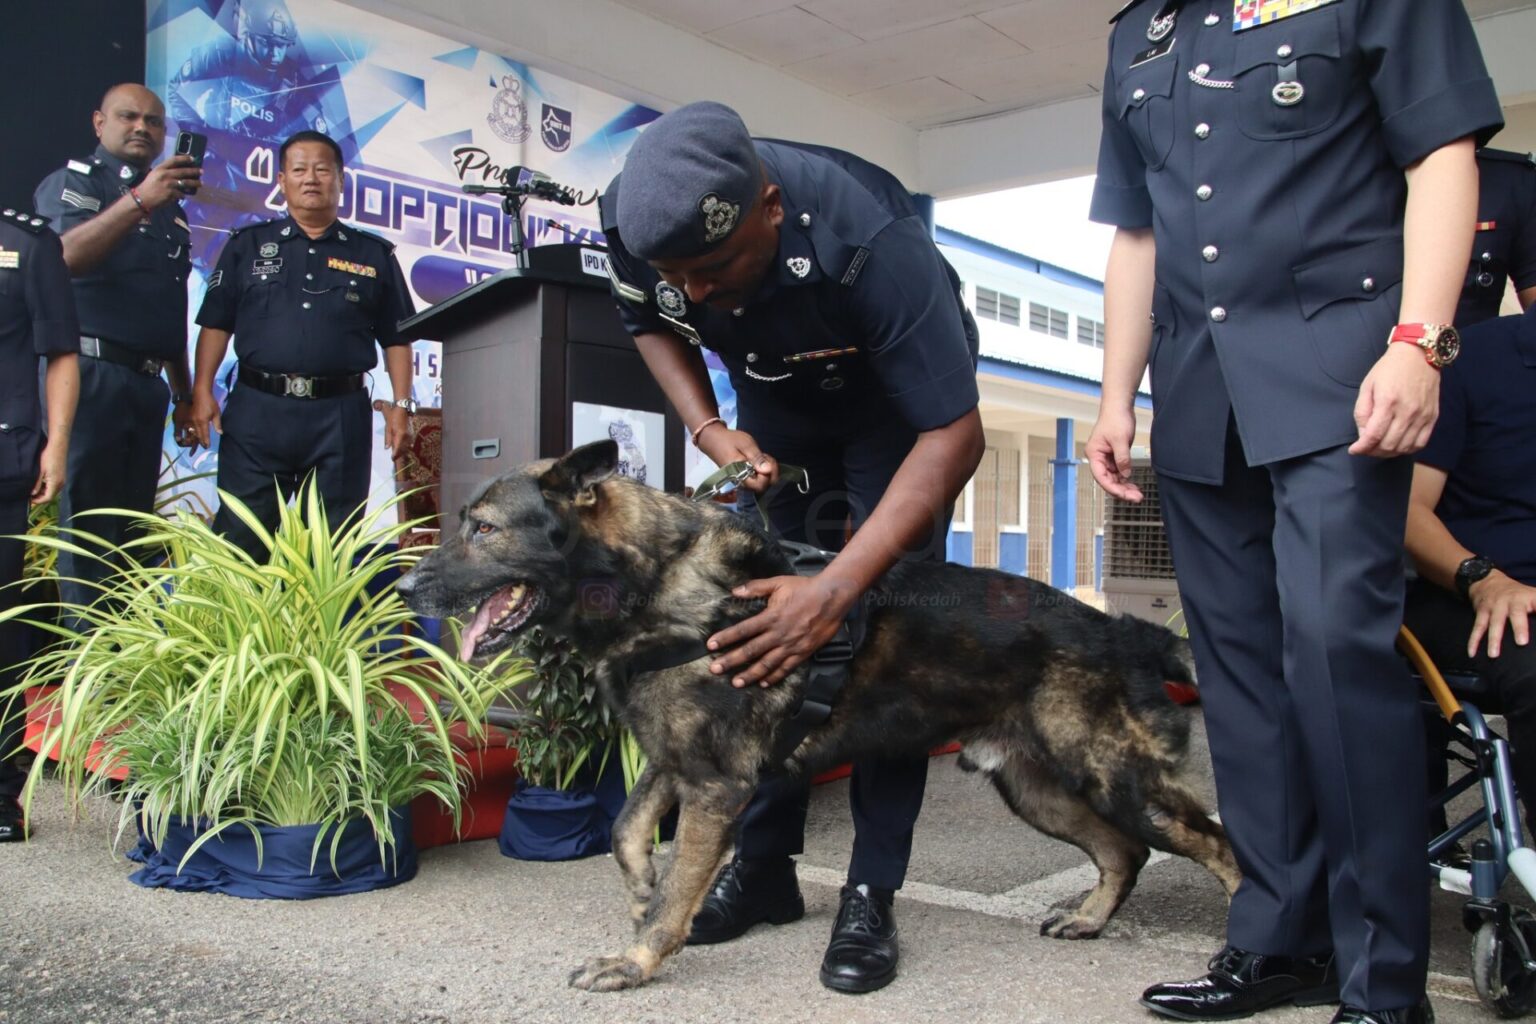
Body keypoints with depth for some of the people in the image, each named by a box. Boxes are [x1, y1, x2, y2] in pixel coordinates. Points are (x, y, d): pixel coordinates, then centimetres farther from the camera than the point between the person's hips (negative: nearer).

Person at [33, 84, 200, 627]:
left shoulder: (171, 208, 20)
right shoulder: (73, 181, 1)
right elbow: (63, 256, -20)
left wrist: (184, 392, 21)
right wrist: (139, 200, -27)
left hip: (147, 383, 7)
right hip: (90, 373, -6)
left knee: (133, 525, 9)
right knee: (89, 523, -5)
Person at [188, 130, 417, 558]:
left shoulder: (374, 255, 12)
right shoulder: (247, 246, 13)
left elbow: (397, 338, 11)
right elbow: (215, 324, 10)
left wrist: (401, 403, 1)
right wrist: (202, 391, -1)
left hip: (341, 415, 0)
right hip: (257, 409, 0)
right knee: (239, 535, 0)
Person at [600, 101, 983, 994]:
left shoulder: (870, 243, -41)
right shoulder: (638, 220, -27)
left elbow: (953, 437, -36)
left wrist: (834, 590, -44)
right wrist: (710, 431, -21)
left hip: (900, 398, -4)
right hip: (774, 399, 5)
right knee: (752, 620, -2)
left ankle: (873, 892, -5)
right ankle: (765, 862, 10)